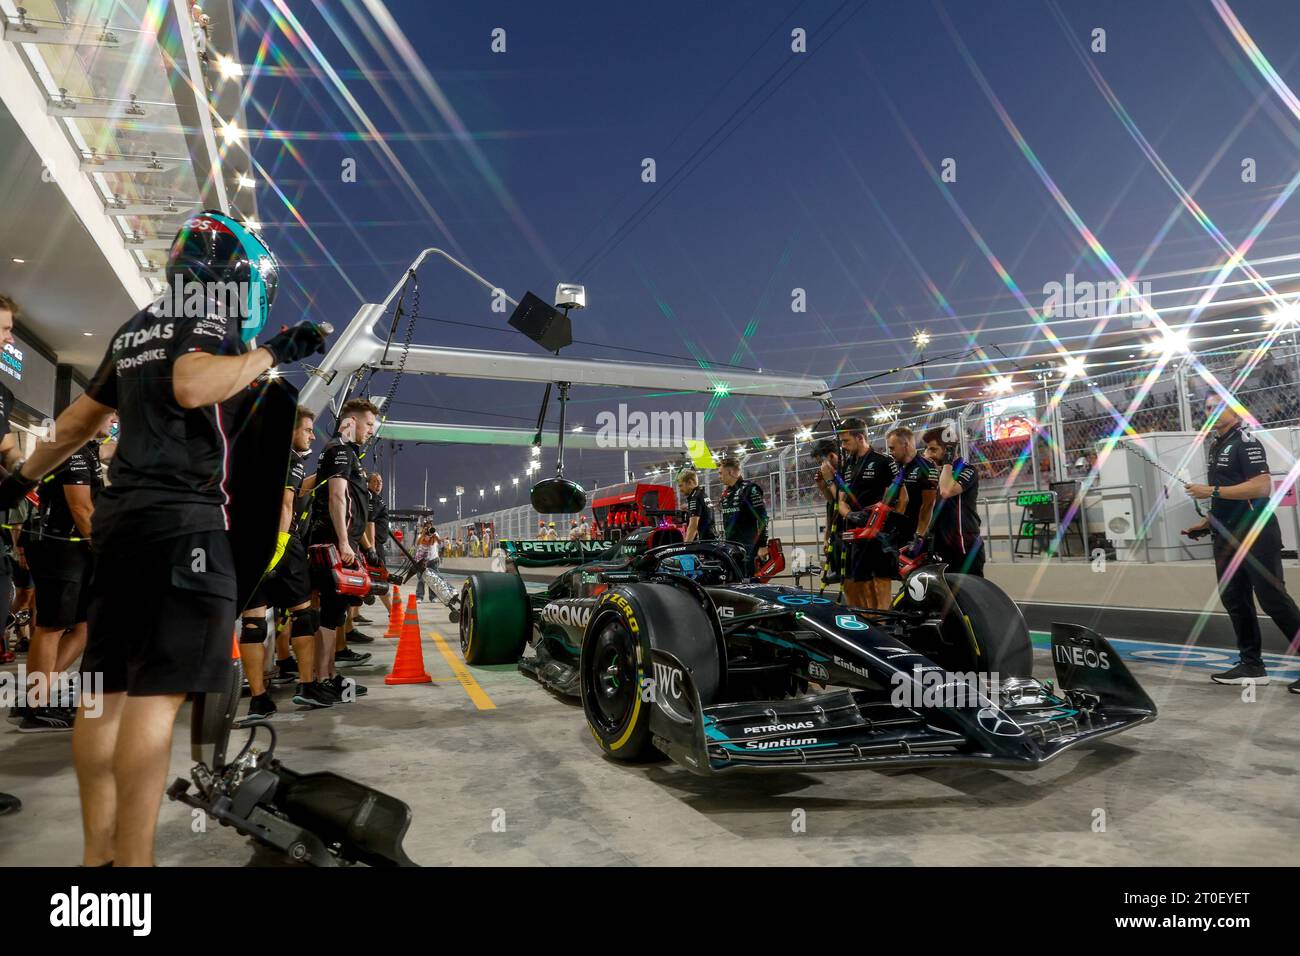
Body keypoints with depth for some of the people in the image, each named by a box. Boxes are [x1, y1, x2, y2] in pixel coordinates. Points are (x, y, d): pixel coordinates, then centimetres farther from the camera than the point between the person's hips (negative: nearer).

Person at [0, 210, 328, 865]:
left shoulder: (136, 328, 23)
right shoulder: (205, 315, -3)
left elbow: (77, 421, 29)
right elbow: (191, 386, -24)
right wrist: (271, 352, -14)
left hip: (119, 516, 9)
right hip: (181, 518, -9)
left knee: (108, 685, 10)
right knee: (159, 691, -11)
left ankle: (98, 850, 19)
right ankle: (132, 858, -10)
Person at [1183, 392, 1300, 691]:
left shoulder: (1246, 441, -11)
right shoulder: (1216, 446, 16)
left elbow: (1261, 487, -22)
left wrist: (1211, 491, -21)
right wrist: (1207, 522, 15)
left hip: (1255, 535, -9)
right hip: (1227, 537, 9)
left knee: (1273, 600, -7)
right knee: (1234, 600, 10)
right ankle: (1252, 665, 17)